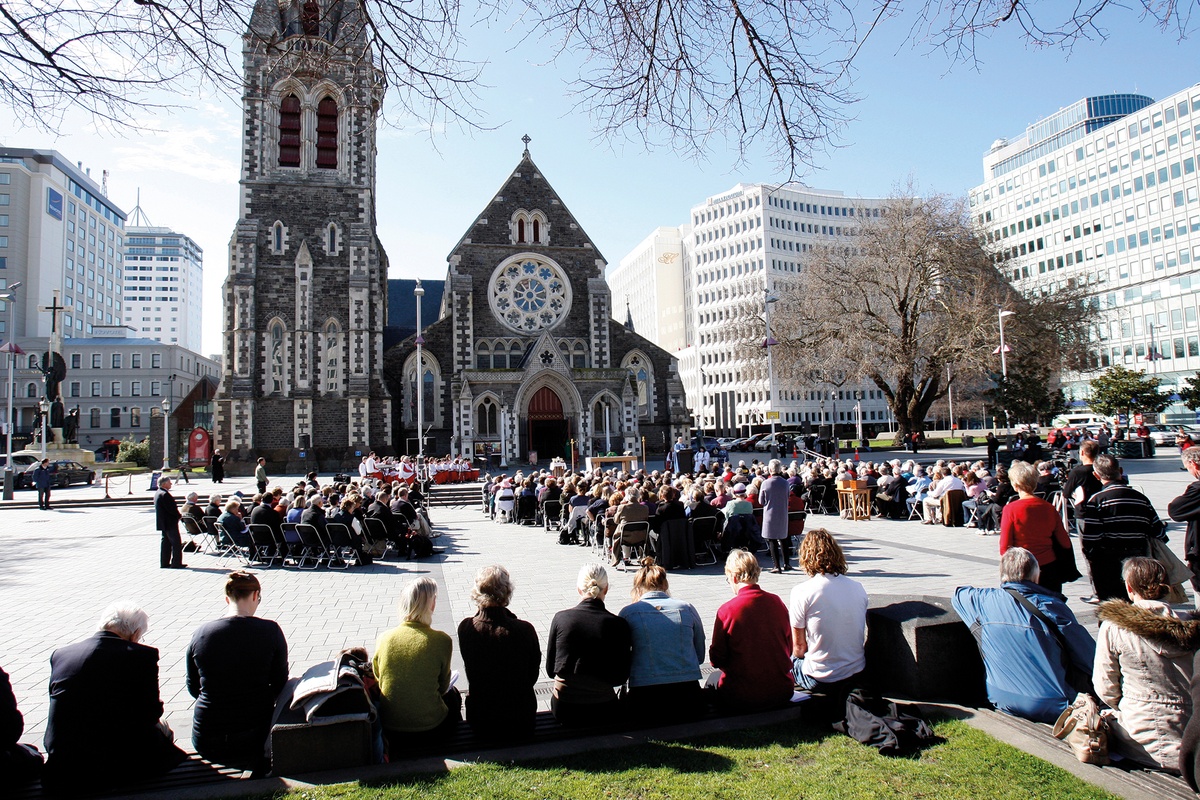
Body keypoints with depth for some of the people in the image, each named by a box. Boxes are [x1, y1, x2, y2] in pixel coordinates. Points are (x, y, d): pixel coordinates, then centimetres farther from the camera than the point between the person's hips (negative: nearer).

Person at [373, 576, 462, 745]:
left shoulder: (384, 638, -8)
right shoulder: (441, 641, -17)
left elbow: (378, 680, 6)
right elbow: (443, 687, -5)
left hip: (389, 727, 3)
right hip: (429, 727, -3)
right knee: (453, 695, 30)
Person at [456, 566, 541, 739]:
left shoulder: (465, 628, -18)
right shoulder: (524, 630, -24)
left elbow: (471, 674, -2)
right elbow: (533, 675, -7)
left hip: (479, 720, 2)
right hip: (519, 722, -1)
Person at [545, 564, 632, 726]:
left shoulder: (560, 618, -8)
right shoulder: (618, 624, -12)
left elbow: (550, 670, 2)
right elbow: (620, 677, -4)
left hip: (563, 710, 2)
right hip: (601, 711, -1)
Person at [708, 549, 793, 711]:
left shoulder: (726, 610, -17)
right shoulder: (777, 602, -5)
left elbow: (716, 660, -8)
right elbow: (789, 649, 7)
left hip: (742, 699, -4)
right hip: (781, 693, 4)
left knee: (713, 679, 25)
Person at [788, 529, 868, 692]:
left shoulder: (801, 592, -15)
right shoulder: (859, 588, 0)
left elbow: (799, 646, -10)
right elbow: (861, 637, 11)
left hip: (820, 679, -5)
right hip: (856, 674, 5)